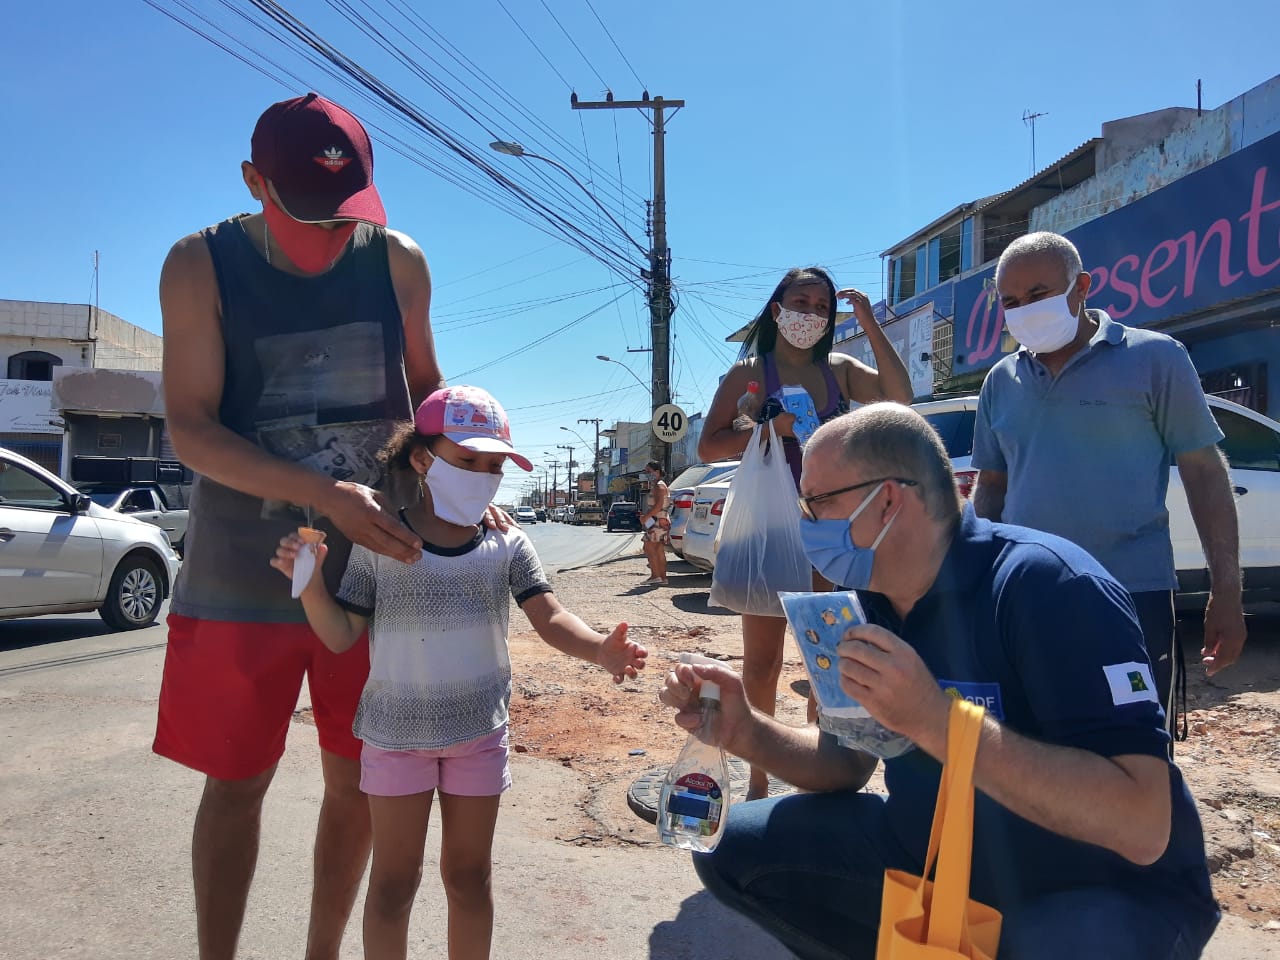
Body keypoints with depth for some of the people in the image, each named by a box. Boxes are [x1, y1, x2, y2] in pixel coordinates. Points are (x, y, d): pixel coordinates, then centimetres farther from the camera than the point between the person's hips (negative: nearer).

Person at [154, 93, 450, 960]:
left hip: (375, 563, 2)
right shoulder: (201, 266, -8)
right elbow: (190, 430, -13)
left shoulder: (399, 262, -2)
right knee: (237, 782, 10)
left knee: (357, 778, 12)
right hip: (243, 576, -2)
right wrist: (326, 495, -26)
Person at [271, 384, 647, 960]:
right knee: (394, 879, 12)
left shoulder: (507, 545, -5)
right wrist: (309, 582, -24)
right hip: (396, 732, -1)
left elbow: (550, 619, -13)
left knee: (469, 874, 16)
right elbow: (342, 637, -6)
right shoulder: (379, 543, -9)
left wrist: (599, 649, -33)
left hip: (480, 733, 2)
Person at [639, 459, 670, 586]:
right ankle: (662, 578, 10)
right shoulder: (655, 485, 19)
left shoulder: (659, 486, -12)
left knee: (649, 547, -11)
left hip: (658, 521, -10)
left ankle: (655, 576, -12)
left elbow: (658, 505, -23)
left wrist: (646, 517, -19)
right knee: (659, 551, 9)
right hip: (659, 521, 10)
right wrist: (645, 515, 13)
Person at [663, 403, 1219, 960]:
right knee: (734, 849, -2)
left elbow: (1141, 827, -30)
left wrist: (935, 721, -38)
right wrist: (748, 733, -13)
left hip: (1107, 892, -6)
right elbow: (846, 762, 6)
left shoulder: (1047, 584, -25)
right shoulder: (868, 601, -2)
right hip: (942, 861, 6)